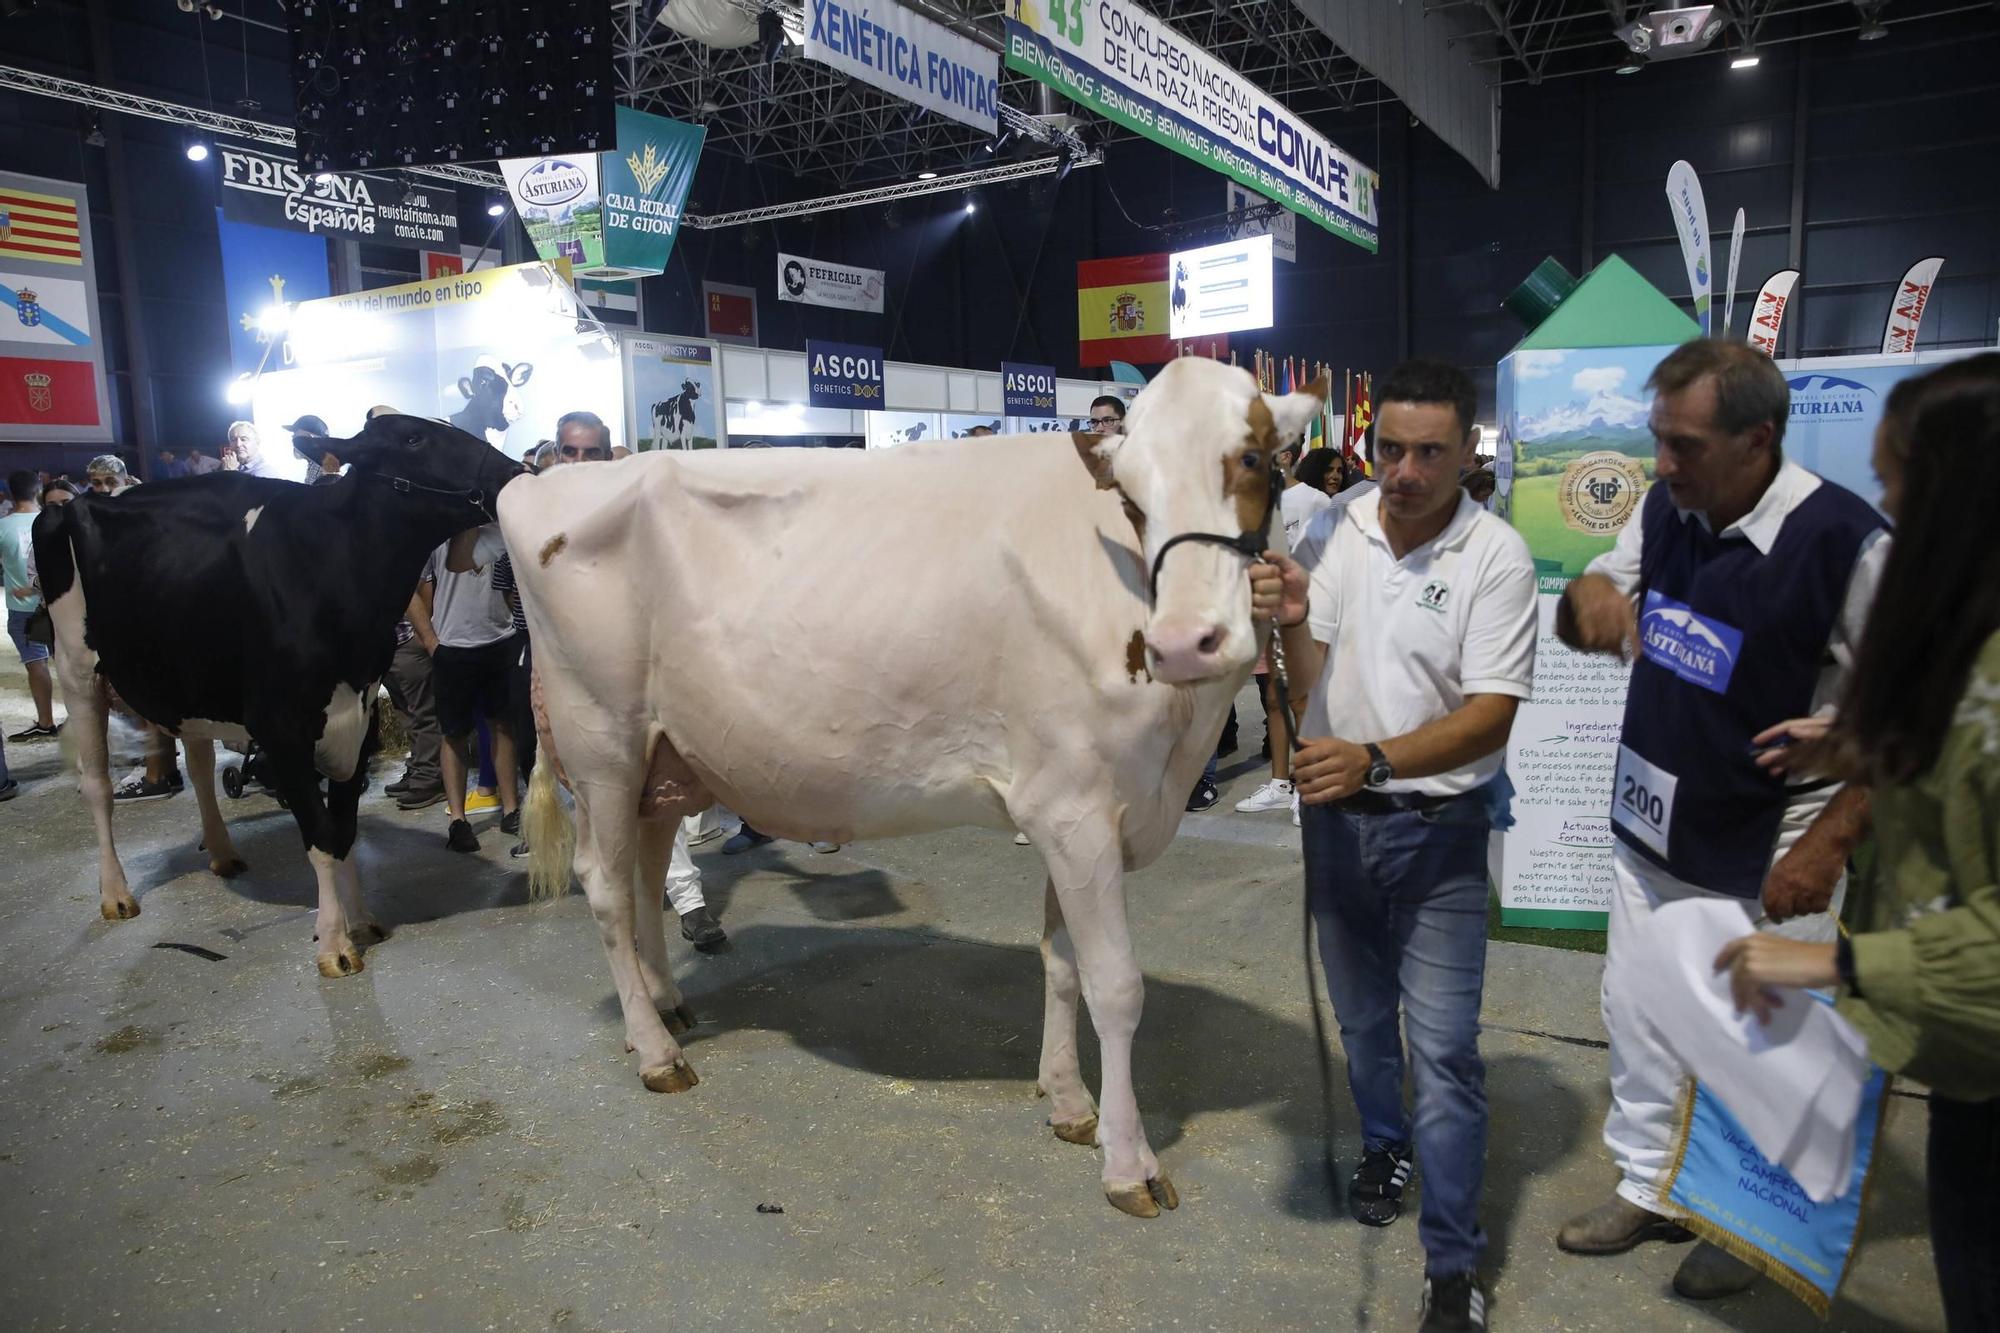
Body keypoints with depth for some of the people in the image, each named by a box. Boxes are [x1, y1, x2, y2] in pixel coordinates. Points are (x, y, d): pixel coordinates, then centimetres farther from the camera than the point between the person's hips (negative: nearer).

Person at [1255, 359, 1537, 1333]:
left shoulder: (1496, 556, -13)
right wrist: (1290, 623, -27)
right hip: (1334, 813, 4)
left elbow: (1492, 714, -18)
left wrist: (1374, 760, -32)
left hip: (1438, 828, -3)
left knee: (1444, 1049, 0)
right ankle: (1385, 1148, 47)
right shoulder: (1332, 532, -4)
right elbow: (1311, 685, -5)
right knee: (1361, 1015, 21)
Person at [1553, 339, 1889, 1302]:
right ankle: (1648, 1185, 37)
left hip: (1765, 861, -6)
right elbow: (1583, 630, 11)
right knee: (1636, 1015, 17)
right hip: (1650, 832, 6)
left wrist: (1829, 843, -20)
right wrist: (1589, 591, -13)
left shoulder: (1846, 542, -20)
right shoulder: (1664, 510, -1)